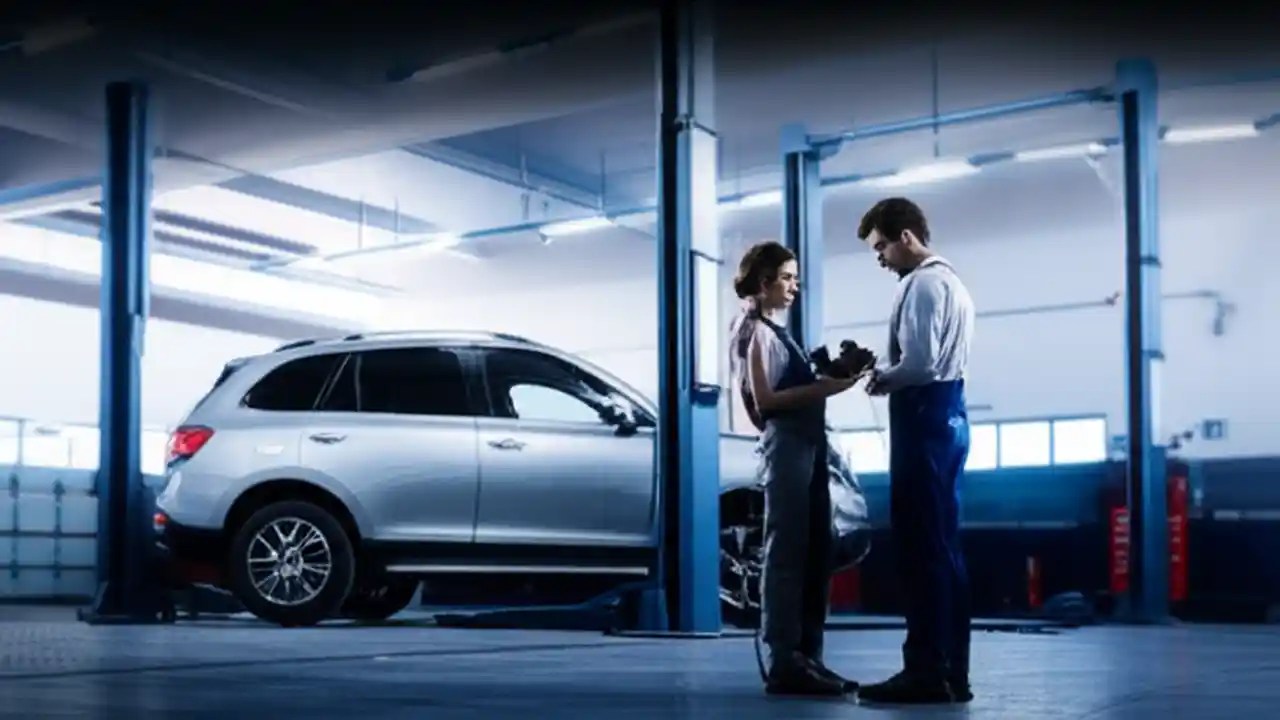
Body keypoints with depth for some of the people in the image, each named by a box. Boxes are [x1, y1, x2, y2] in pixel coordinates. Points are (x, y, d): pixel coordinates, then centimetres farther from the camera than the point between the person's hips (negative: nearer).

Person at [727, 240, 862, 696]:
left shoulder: (777, 331, 22)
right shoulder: (756, 331, -5)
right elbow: (765, 399, -14)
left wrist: (830, 379, 12)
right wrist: (822, 389, -18)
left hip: (808, 445, 10)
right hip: (785, 446, -10)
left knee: (815, 554, 8)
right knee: (786, 554, -10)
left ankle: (806, 657, 12)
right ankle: (784, 663, -10)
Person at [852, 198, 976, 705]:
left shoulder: (921, 284, -11)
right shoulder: (951, 281, 21)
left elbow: (919, 362, -21)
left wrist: (881, 379, -4)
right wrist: (889, 376, 9)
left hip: (924, 416, -10)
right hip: (949, 413, 10)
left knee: (920, 547, -8)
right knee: (943, 545, 9)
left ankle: (926, 672, -6)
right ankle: (950, 671, 12)